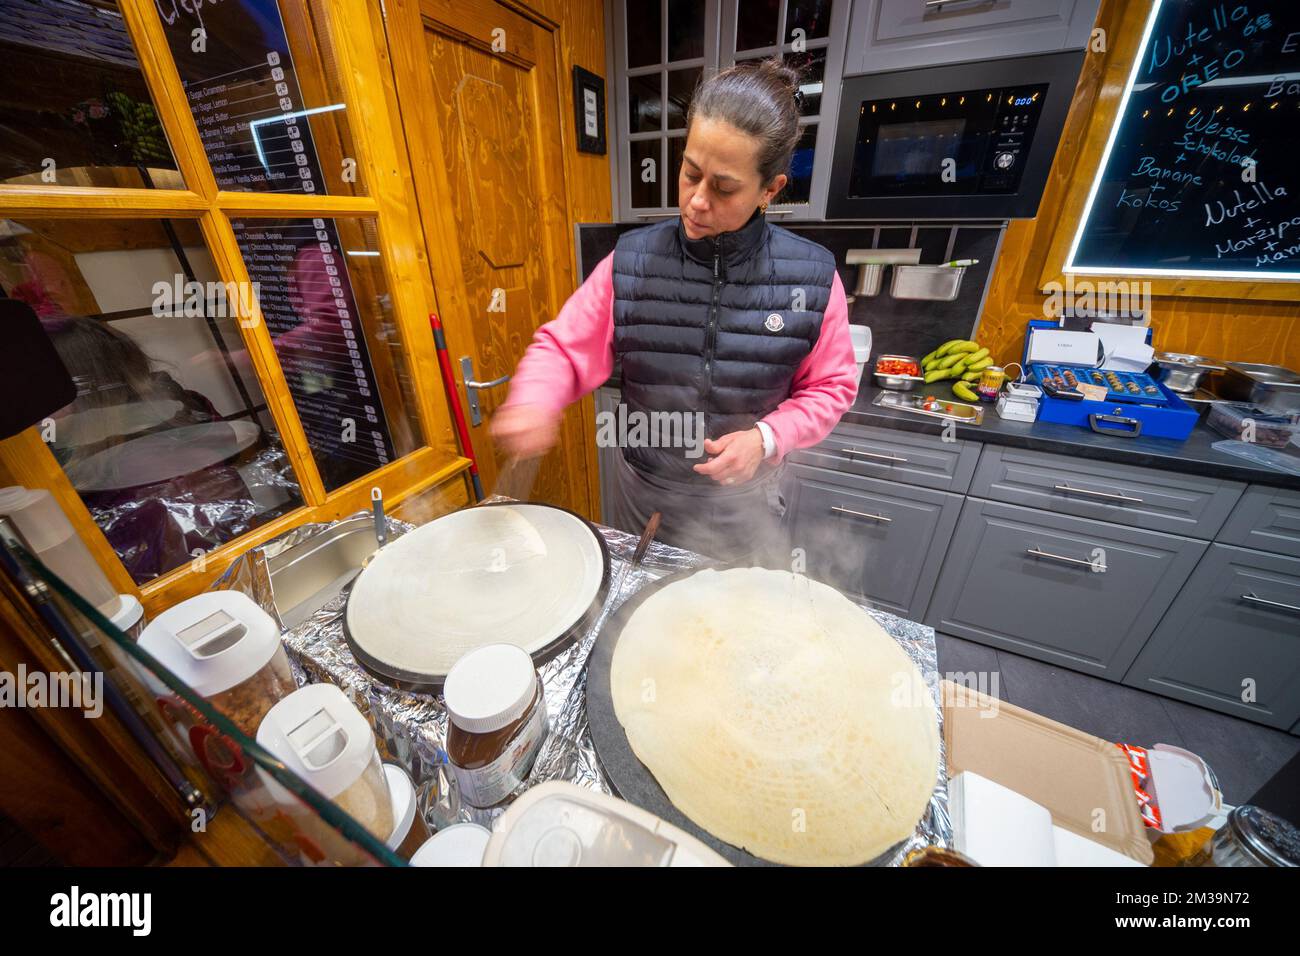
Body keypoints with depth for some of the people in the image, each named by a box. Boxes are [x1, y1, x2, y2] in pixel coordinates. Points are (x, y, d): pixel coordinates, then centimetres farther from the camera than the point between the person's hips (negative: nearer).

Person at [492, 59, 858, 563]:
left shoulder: (811, 276, -12)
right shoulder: (632, 262, -11)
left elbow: (829, 387, -3)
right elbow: (564, 346, -6)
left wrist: (766, 438, -20)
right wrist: (533, 403, -26)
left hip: (745, 502, 0)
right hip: (642, 495, 1)